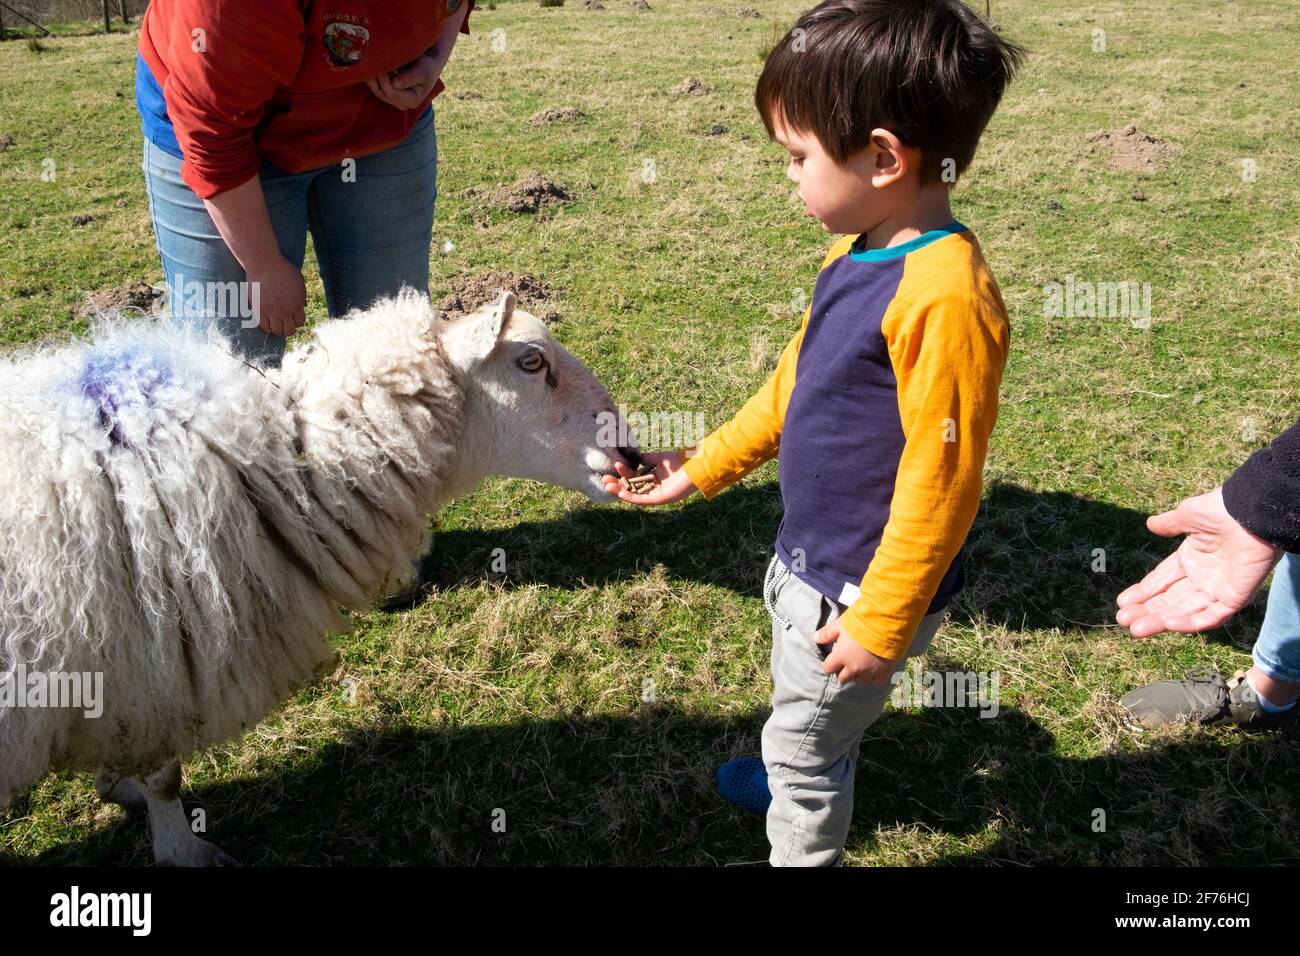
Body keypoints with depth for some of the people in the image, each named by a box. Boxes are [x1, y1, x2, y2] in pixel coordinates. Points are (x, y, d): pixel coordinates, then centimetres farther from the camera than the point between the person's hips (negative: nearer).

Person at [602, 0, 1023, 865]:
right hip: (808, 558, 9)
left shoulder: (945, 296, -30)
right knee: (804, 707, 32)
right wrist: (704, 468, 16)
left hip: (860, 590, -9)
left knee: (806, 739, 14)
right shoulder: (860, 253, -2)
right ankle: (805, 780, 59)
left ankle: (805, 849, 39)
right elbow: (792, 386, 11)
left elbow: (939, 483, -26)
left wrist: (881, 625, -20)